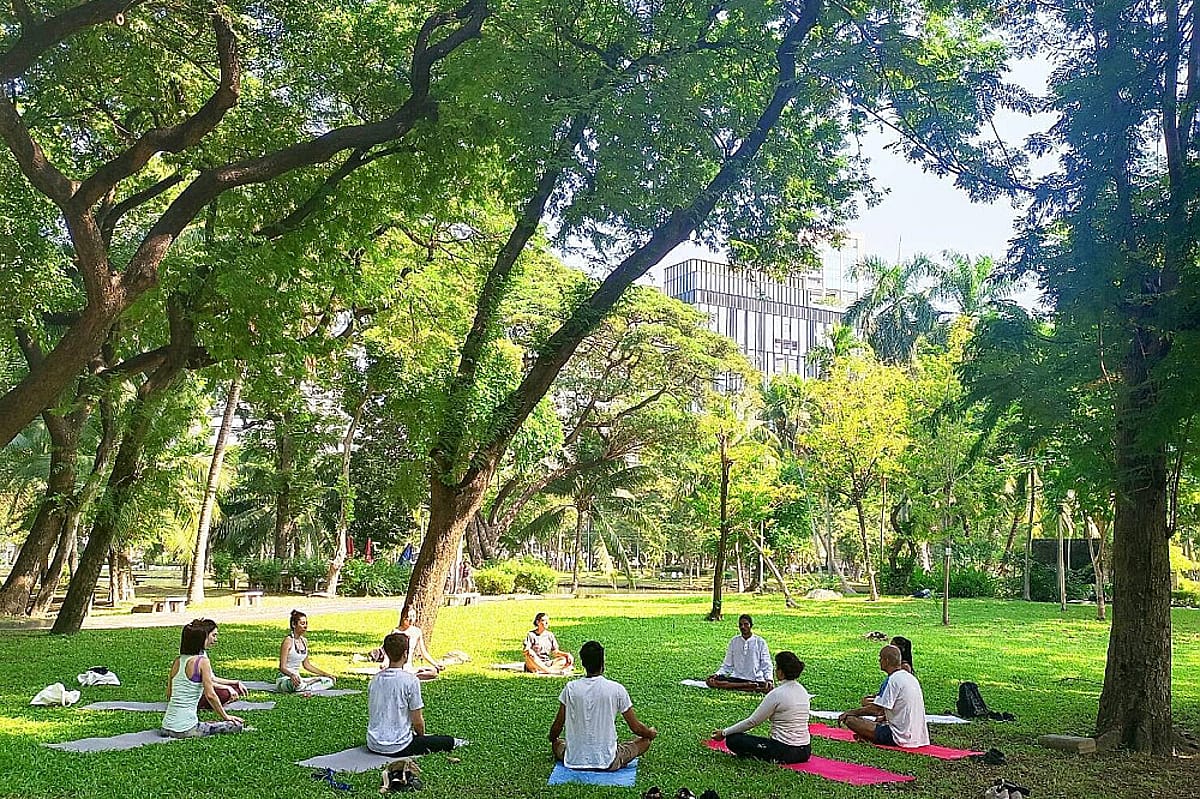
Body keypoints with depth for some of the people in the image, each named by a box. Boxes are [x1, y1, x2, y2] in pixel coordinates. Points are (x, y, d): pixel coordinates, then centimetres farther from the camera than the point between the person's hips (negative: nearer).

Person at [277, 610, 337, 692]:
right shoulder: (288, 641, -13)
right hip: (285, 679, -7)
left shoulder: (304, 641, 9)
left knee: (330, 681, -4)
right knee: (297, 683, -42)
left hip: (297, 677, 8)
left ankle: (303, 688, -13)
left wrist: (325, 674, 15)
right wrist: (292, 675, -38)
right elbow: (282, 667, -17)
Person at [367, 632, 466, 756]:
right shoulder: (411, 680, -16)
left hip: (373, 746, 7)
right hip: (398, 748, -7)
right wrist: (421, 736, 11)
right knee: (448, 741, 11)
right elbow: (418, 721, -12)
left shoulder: (375, 679, 3)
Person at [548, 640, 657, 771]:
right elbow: (636, 728, -4)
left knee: (557, 743, 33)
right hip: (608, 762, -1)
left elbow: (557, 727, 3)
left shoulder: (570, 688, -7)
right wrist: (651, 733, 19)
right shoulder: (617, 689, -13)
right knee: (645, 740, 19)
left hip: (574, 761, 1)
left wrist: (552, 739, 26)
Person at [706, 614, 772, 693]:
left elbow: (766, 665, 4)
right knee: (710, 681, -24)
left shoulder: (760, 642, 4)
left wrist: (769, 679, -15)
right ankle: (748, 686, -23)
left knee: (770, 688, -36)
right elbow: (727, 665, 13)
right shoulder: (734, 641, 10)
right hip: (735, 678, 3)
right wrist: (717, 674, -5)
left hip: (756, 680, -3)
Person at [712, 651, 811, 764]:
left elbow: (752, 721, -11)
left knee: (732, 739, 1)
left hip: (784, 752, -8)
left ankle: (770, 758, -4)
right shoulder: (803, 691, 5)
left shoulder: (777, 694, -17)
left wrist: (724, 733, -2)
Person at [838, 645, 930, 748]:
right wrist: (885, 716, 27)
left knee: (850, 719, -9)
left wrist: (850, 712, -4)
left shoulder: (893, 680, -15)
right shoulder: (911, 677, 12)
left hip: (901, 738, -9)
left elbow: (875, 709, -16)